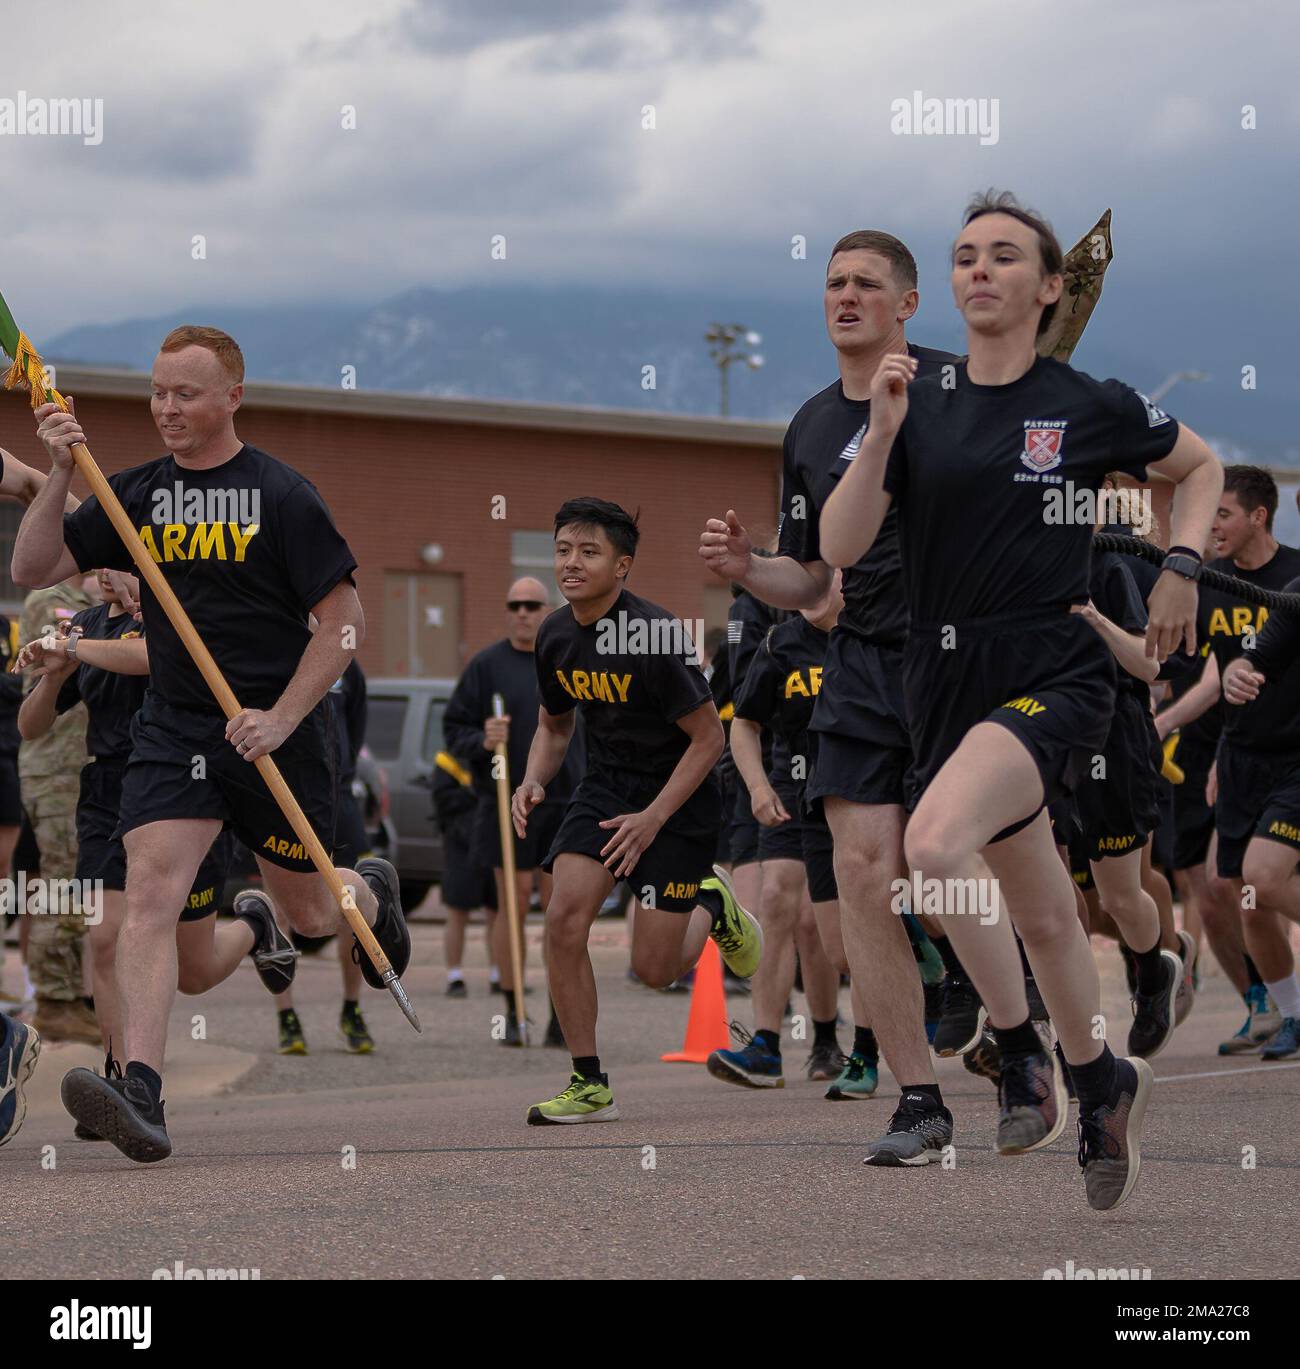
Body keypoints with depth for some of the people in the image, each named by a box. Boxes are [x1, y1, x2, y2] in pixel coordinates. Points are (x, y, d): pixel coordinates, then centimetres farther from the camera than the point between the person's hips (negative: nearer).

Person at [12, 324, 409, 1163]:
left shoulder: (283, 496, -8)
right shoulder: (136, 494, 5)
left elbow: (345, 622, -7)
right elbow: (35, 569, 2)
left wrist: (279, 720, -15)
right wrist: (60, 476, -12)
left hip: (276, 737, -3)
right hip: (173, 733, 3)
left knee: (311, 913, 13)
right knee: (151, 889, -18)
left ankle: (372, 894, 50)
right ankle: (142, 1094, -24)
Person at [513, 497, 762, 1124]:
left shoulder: (655, 636, -22)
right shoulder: (556, 635, -2)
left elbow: (708, 737, -16)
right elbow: (554, 725, 16)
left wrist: (653, 818, -21)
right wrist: (533, 782, -4)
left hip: (677, 799, -5)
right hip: (604, 790, 5)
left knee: (654, 968, -7)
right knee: (565, 917, -18)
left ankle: (712, 908, 29)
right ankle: (589, 1085, -8)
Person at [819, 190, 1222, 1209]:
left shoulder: (1089, 407, -2)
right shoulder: (917, 406, 4)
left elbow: (1201, 466, 16)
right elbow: (840, 549, -3)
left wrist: (1181, 571, 3)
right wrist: (880, 437, -14)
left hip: (1056, 674, -4)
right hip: (949, 679, 5)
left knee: (934, 842, -29)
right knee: (1040, 913, 15)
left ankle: (1022, 1054, -11)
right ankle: (1101, 1087, 36)